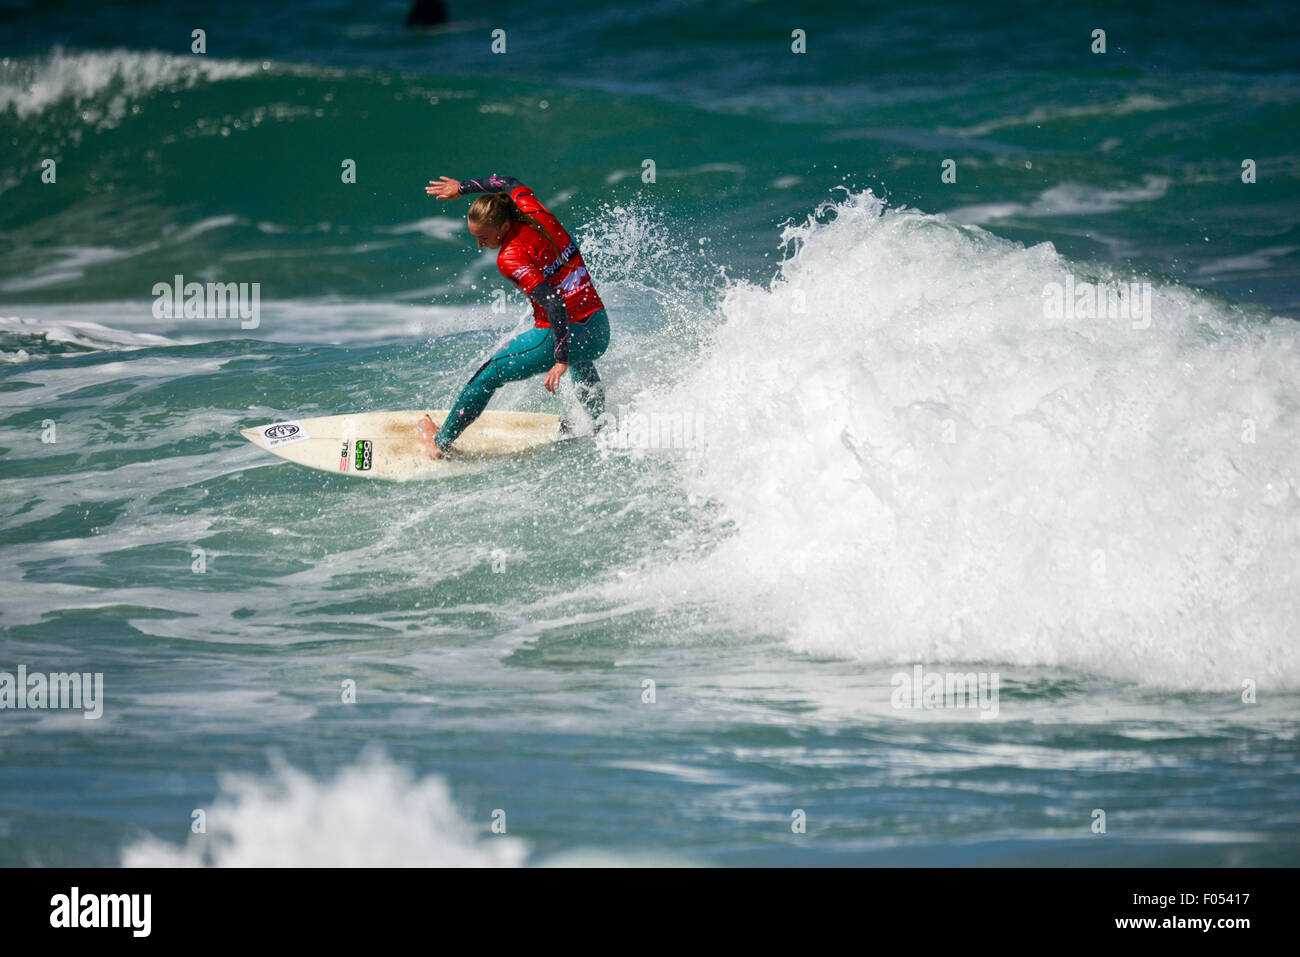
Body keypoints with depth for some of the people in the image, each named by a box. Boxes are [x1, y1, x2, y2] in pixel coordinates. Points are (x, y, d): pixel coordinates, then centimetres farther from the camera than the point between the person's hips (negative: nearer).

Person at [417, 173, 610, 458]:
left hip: (562, 335, -7)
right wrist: (462, 187, 30)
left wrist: (561, 360, -28)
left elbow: (553, 302, -28)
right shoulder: (533, 210, -1)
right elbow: (508, 183, 23)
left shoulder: (511, 258, -20)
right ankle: (598, 421, 60)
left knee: (488, 376, 13)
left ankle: (440, 442, 26)